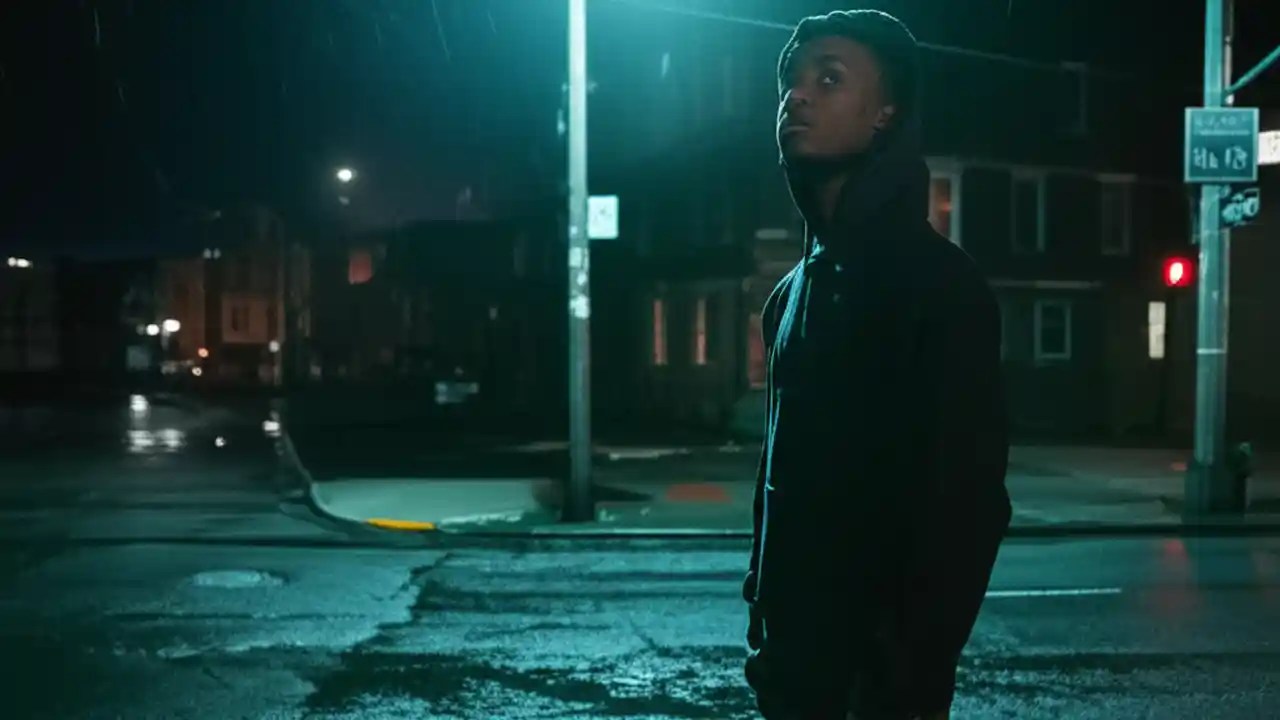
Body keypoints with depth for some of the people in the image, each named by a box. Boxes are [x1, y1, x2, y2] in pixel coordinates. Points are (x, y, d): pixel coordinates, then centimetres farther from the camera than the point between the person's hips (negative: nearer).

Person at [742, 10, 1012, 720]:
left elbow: (968, 497, -18)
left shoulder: (939, 281, -13)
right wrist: (762, 612, 15)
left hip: (879, 658, -7)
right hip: (795, 644, 7)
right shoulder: (796, 288, 12)